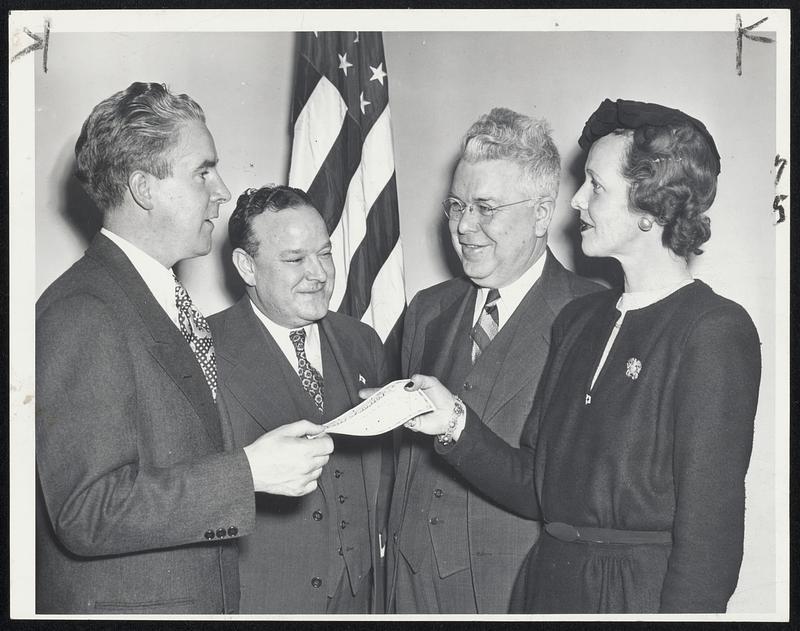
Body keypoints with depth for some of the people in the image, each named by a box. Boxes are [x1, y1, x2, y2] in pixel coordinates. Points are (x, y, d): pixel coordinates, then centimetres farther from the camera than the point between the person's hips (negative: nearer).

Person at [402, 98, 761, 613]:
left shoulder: (715, 330, -13)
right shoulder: (578, 319, 7)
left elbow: (710, 534, -17)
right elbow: (536, 489, 5)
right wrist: (456, 425, -7)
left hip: (639, 592, -6)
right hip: (546, 584, 6)